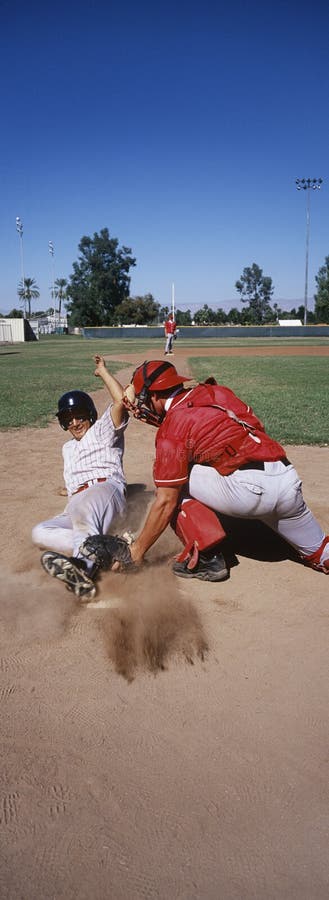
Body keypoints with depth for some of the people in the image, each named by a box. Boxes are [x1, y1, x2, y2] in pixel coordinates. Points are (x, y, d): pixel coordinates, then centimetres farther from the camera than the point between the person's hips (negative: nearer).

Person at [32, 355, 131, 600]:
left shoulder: (103, 431, 16)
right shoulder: (68, 448, 37)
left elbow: (121, 400, -2)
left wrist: (102, 371, 9)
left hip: (108, 490, -6)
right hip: (76, 510, 7)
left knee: (82, 506, -41)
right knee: (40, 532, -22)